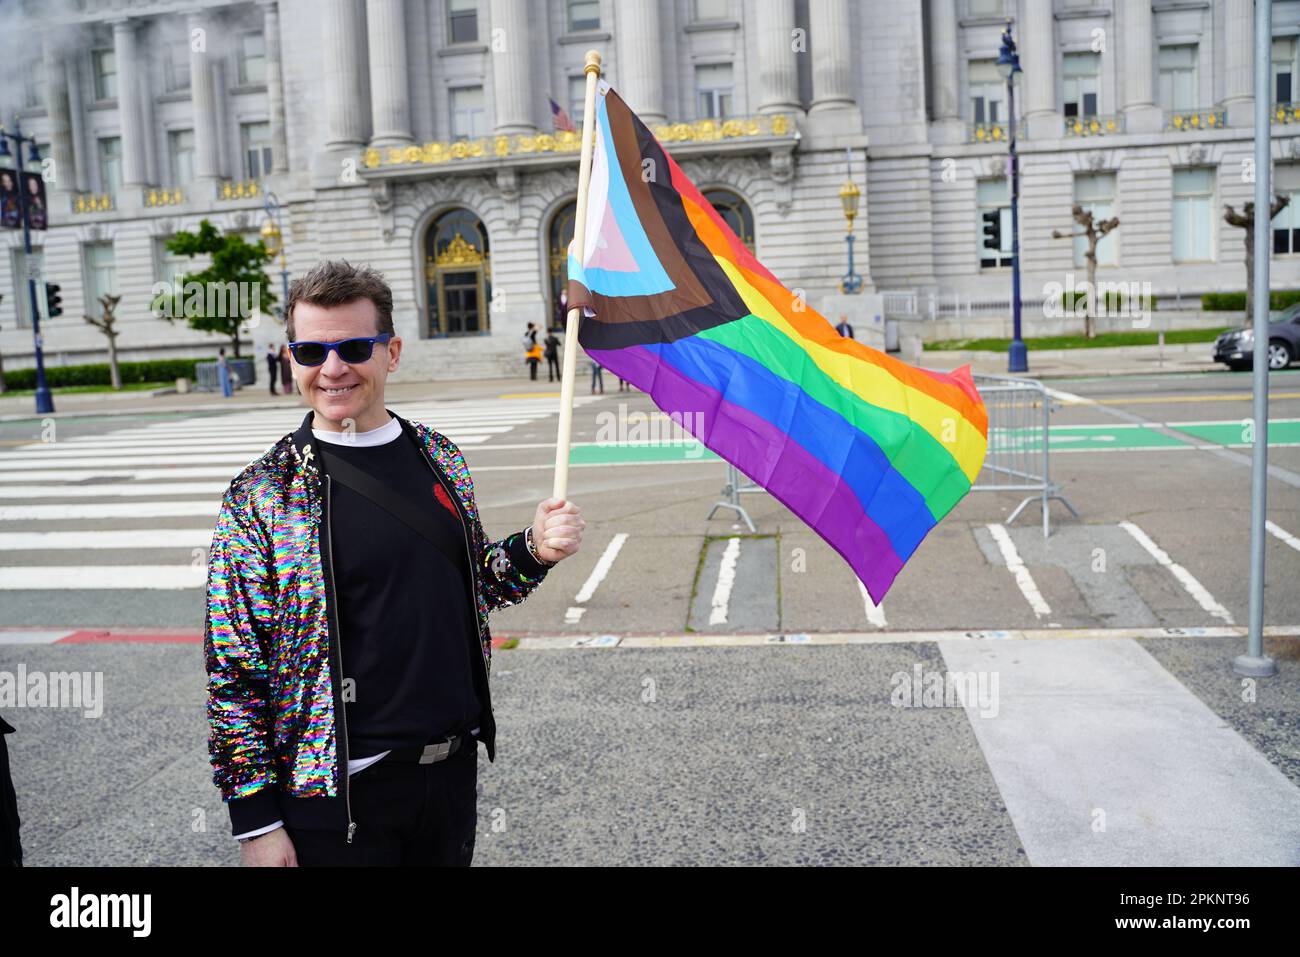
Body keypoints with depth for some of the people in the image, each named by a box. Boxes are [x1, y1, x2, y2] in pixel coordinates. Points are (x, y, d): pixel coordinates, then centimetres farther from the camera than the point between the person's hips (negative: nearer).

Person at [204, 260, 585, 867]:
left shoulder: (439, 456, 2)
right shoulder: (260, 496, -11)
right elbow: (232, 668, -10)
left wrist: (533, 549, -6)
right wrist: (256, 822, -10)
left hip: (455, 767, 5)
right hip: (336, 793, -4)